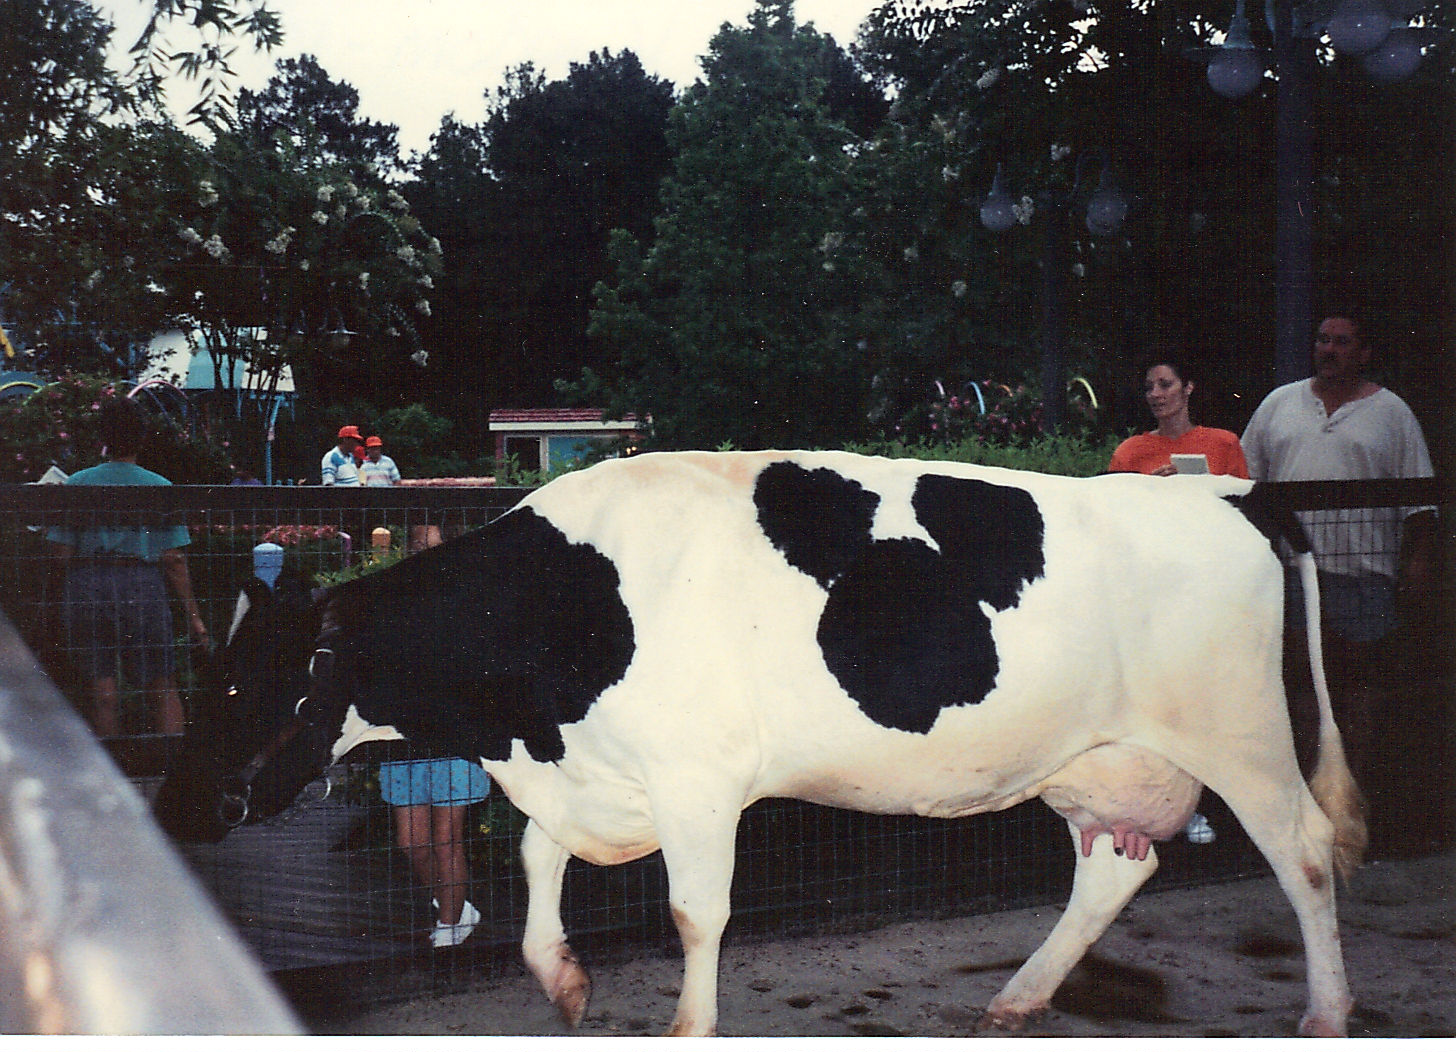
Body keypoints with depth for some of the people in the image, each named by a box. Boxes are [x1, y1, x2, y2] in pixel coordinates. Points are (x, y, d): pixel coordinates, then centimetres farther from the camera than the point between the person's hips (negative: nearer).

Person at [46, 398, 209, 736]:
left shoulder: (76, 485, 2)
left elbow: (61, 552, -3)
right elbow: (173, 560, -3)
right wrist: (193, 616, 1)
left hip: (85, 590, 1)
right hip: (142, 588, -1)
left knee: (102, 690, 6)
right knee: (163, 688, 5)